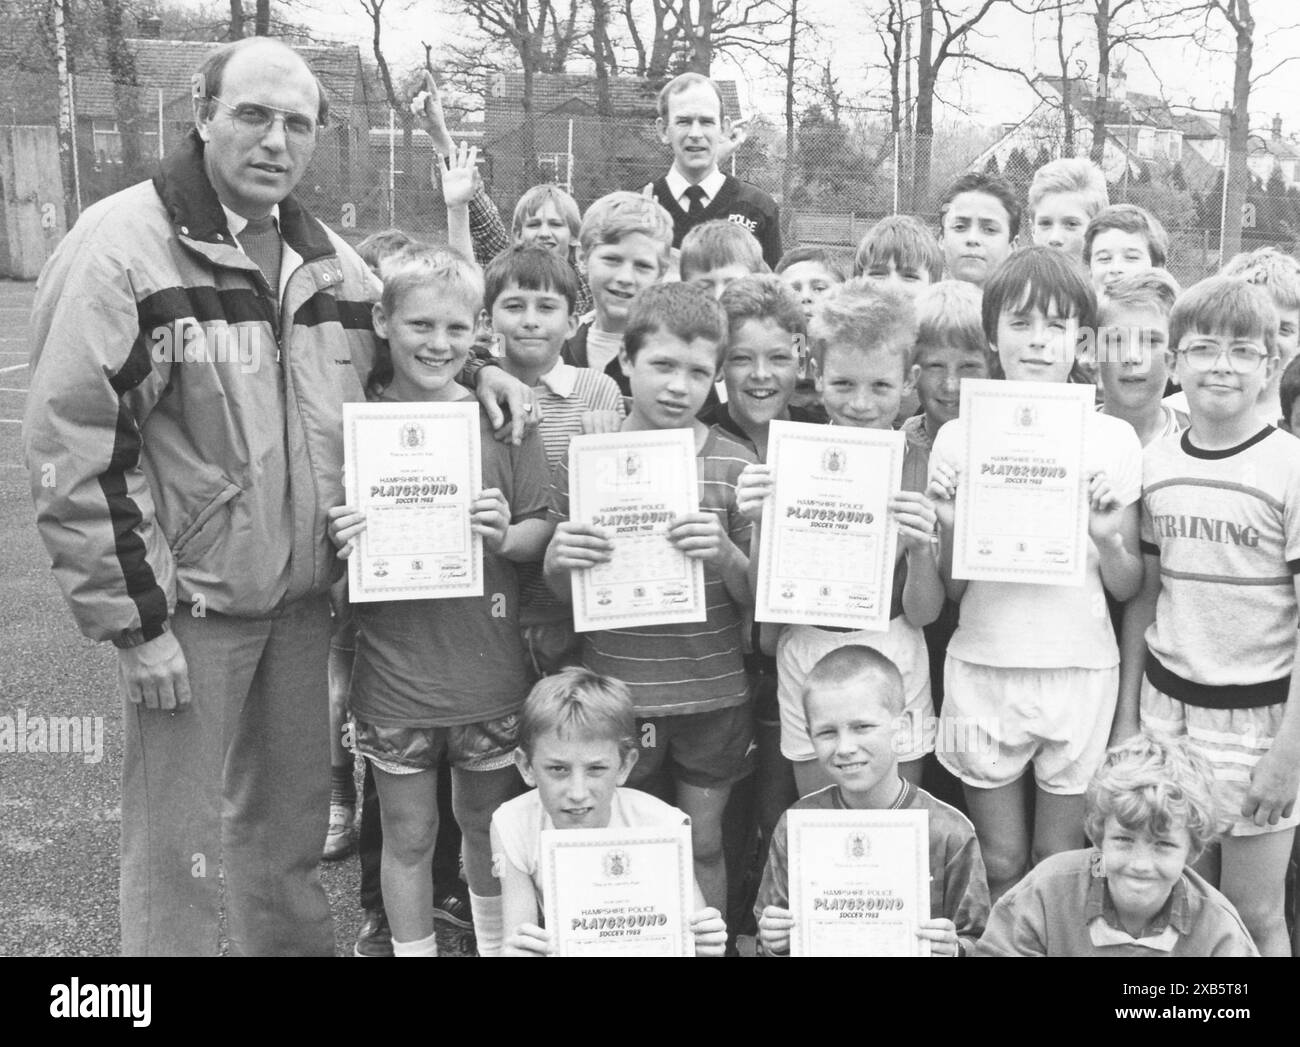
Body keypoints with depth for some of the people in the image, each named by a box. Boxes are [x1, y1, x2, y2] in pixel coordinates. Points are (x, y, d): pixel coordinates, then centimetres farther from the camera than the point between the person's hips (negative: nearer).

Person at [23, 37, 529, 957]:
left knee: (293, 813, 19)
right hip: (189, 603, -5)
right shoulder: (123, 246, -13)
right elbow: (72, 448, -15)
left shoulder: (328, 260, 7)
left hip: (304, 596, 6)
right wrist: (136, 620, -15)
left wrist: (474, 369, 2)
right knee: (179, 844, 5)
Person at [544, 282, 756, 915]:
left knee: (703, 845, 13)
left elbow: (757, 598, -2)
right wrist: (558, 559, -17)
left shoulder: (735, 466, -5)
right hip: (615, 695, 0)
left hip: (713, 695, 0)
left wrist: (725, 553, -22)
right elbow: (561, 593, 5)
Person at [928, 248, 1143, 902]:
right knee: (998, 868, 11)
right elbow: (948, 591, 2)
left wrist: (1108, 540, -16)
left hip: (1081, 670, 0)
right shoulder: (957, 438, -1)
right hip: (982, 669, 0)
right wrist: (950, 528, -16)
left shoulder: (1113, 440, -1)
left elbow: (1128, 590, 3)